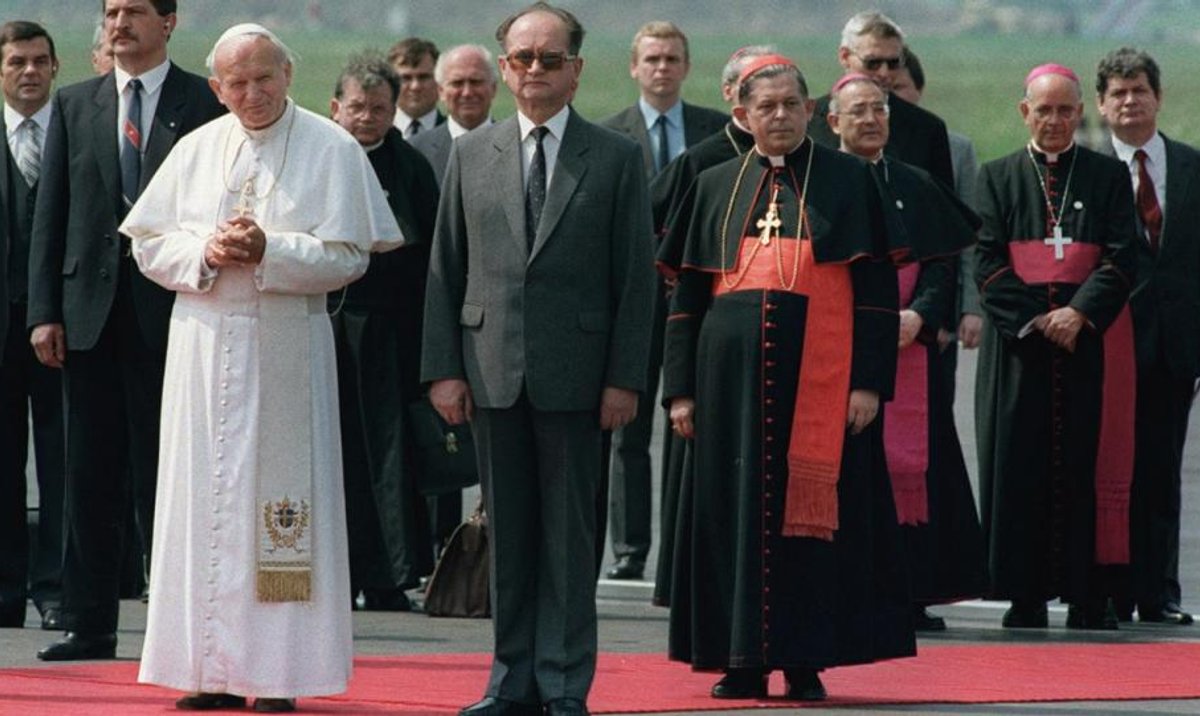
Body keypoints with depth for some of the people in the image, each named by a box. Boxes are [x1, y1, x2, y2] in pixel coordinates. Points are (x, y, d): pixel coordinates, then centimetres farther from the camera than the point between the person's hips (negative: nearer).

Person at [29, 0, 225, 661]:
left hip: (171, 313, -3)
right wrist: (44, 311, 1)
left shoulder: (204, 105, 1)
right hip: (92, 311, 3)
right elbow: (50, 212, 9)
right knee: (91, 475, 5)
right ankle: (89, 625, 8)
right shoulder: (74, 106, 11)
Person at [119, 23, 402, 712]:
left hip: (286, 347, -3)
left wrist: (267, 251, -17)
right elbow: (150, 243, 9)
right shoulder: (197, 150, 10)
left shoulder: (332, 150, 0)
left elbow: (347, 256, -5)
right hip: (204, 343, 4)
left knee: (277, 497, -5)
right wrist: (206, 251, -10)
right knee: (205, 497, 2)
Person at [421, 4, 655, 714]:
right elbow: (445, 269, 9)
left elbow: (637, 275, 0)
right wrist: (443, 368, 1)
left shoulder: (617, 158, 3)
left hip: (574, 374, -3)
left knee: (570, 533, 0)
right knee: (508, 531, 7)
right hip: (493, 372, 3)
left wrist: (625, 377, -6)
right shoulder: (471, 155, 10)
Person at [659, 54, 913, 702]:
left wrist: (870, 381, -7)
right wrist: (681, 387, 6)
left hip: (819, 377, -3)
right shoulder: (716, 187, 13)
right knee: (736, 512, 2)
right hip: (734, 373, 3)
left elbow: (876, 287, 2)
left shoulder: (848, 181, 5)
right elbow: (688, 292, 13)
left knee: (811, 513, -2)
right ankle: (743, 662, 8)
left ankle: (806, 662, 2)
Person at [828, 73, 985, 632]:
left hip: (907, 348, 2)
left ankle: (912, 593, 2)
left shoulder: (917, 188, 13)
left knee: (909, 463, -1)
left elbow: (943, 262, 8)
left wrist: (918, 315, -10)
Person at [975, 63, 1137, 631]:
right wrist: (1035, 320, -11)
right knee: (1019, 466, -2)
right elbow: (988, 263, 1)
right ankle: (1026, 598, 0)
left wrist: (1079, 313, -15)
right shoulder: (998, 178, 10)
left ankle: (1089, 598, -1)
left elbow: (1121, 259, 0)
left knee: (1088, 465, -3)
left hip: (1089, 341, 0)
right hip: (1019, 345, 1)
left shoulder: (1108, 176, 9)